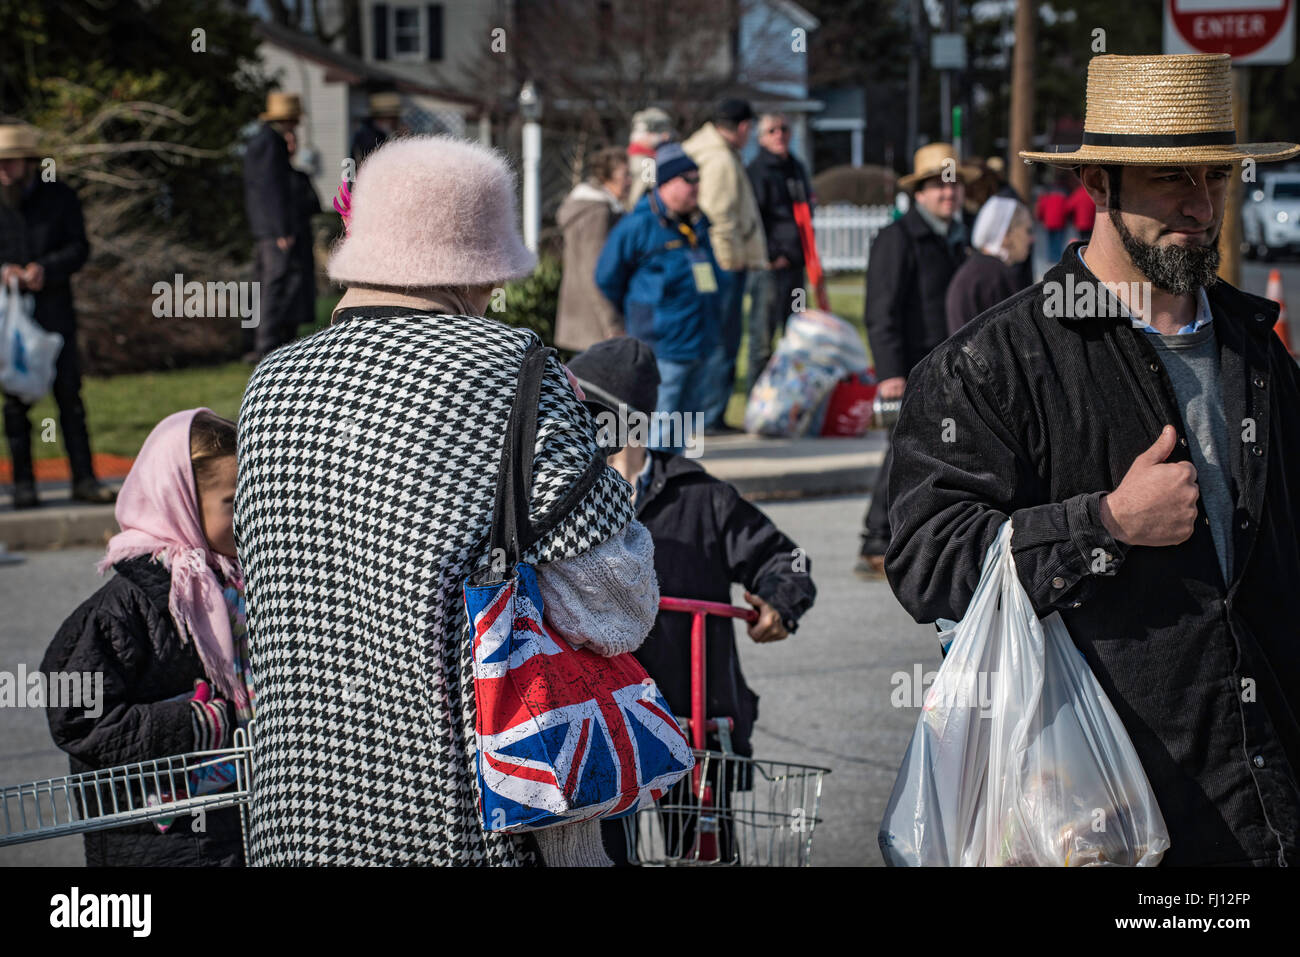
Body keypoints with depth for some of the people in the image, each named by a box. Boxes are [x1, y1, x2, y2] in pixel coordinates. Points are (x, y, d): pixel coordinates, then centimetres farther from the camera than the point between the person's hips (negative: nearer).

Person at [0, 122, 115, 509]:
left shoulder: (60, 197, 4)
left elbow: (79, 248, 1)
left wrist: (46, 269, -16)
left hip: (53, 309, 0)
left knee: (69, 394, 0)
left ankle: (84, 478, 5)